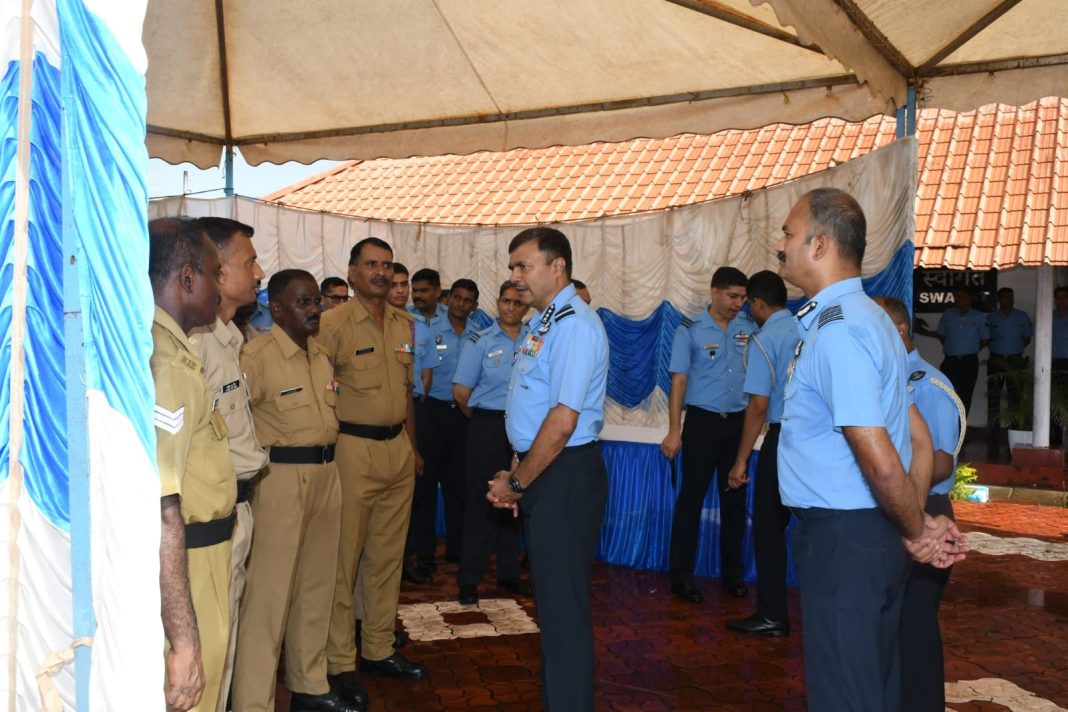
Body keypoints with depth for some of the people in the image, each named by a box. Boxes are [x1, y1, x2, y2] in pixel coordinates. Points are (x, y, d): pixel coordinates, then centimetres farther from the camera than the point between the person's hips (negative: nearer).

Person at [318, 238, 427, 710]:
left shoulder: (405, 324, 11)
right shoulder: (333, 323, -8)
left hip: (398, 448, 6)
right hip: (352, 448, -6)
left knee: (388, 555, 14)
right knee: (344, 557, 2)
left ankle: (378, 650, 27)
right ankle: (339, 663, 14)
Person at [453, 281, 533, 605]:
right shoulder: (480, 341, -2)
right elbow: (461, 392, -2)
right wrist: (483, 419, 7)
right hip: (488, 429, -3)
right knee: (481, 502, 1)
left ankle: (509, 574, 24)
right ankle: (469, 579, 11)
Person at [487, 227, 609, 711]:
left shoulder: (573, 324, -17)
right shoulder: (542, 321, 14)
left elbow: (563, 420, -22)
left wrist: (517, 483, -13)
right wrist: (515, 476, 10)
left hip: (565, 476, -10)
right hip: (539, 473, 10)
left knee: (563, 604, -1)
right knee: (549, 598, 19)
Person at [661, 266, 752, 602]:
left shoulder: (749, 329, 4)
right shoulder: (690, 330, -4)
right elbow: (679, 381, -4)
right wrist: (674, 432, -8)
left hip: (739, 422, 3)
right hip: (703, 421, -3)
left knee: (735, 499, 11)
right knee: (691, 498, 2)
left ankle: (732, 571, 23)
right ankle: (681, 575, 10)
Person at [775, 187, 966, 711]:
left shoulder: (835, 332, -21)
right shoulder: (859, 316, 12)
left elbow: (880, 462, -25)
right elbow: (919, 436, 16)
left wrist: (917, 532, -8)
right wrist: (919, 527, 10)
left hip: (843, 538, -10)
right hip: (870, 533, 10)